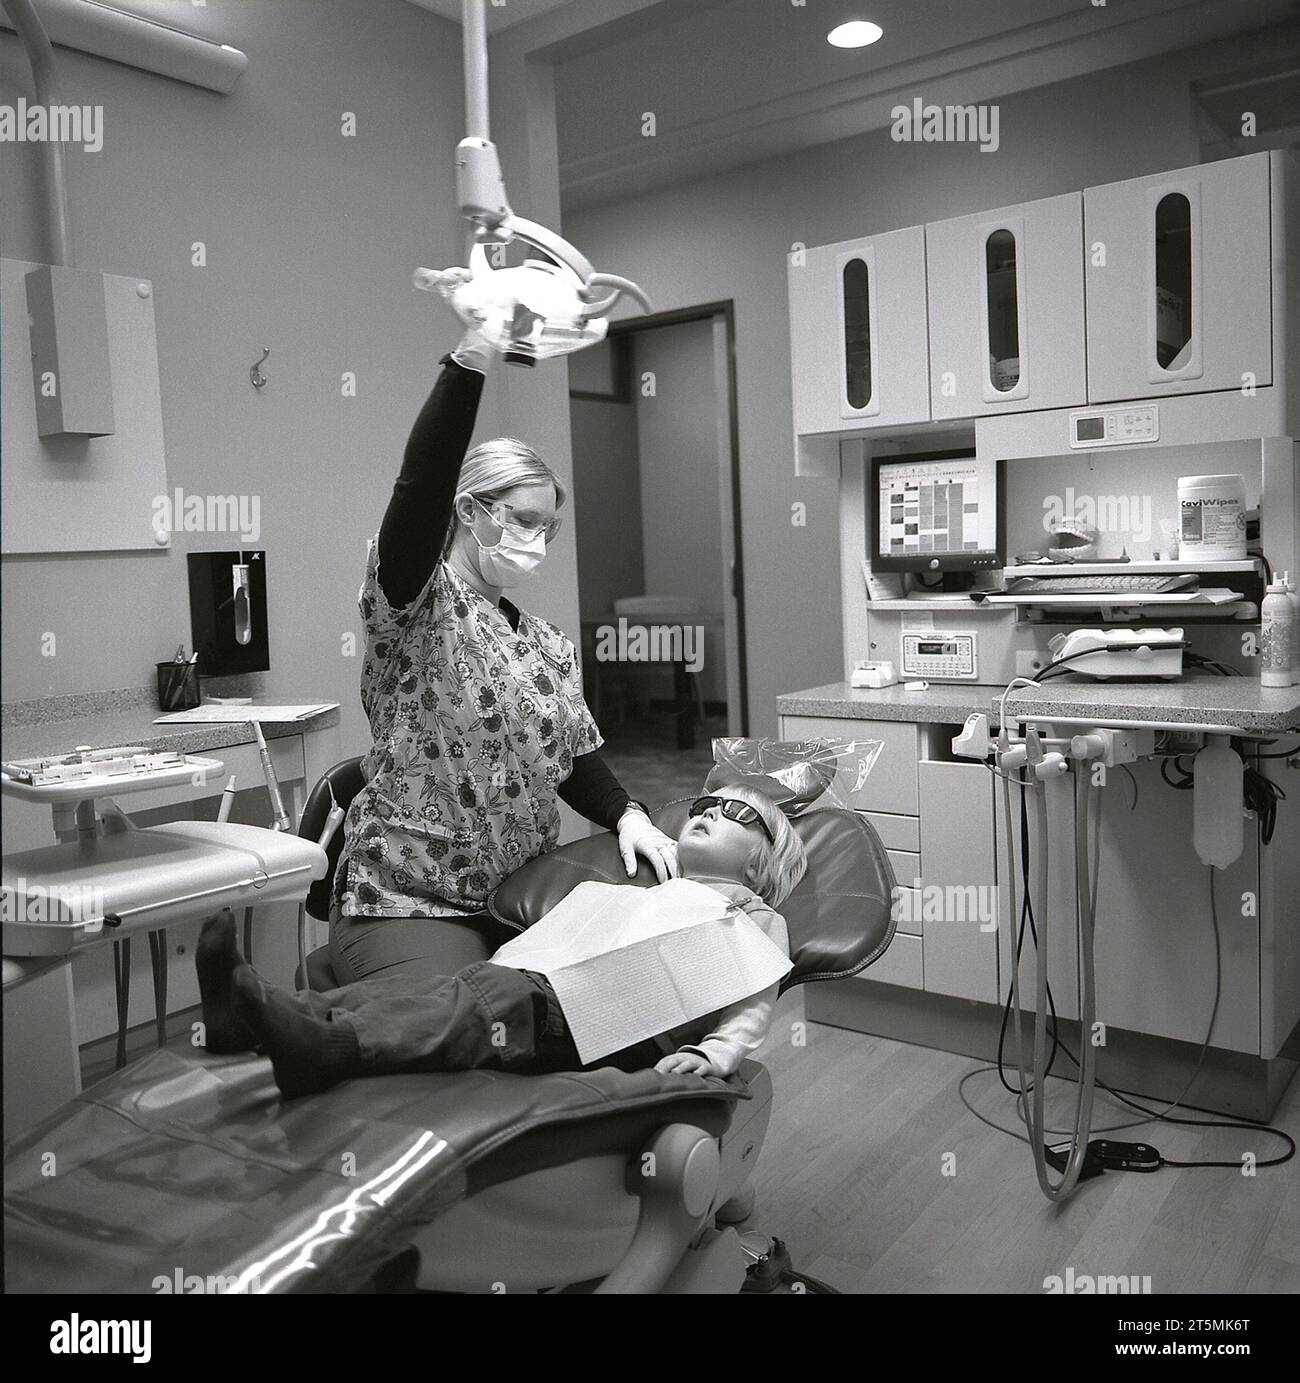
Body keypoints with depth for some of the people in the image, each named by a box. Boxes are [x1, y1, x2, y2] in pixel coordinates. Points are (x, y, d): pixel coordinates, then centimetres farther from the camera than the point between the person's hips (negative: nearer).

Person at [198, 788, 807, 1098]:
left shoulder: (756, 916, 22)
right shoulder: (637, 894, 38)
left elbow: (753, 1009, 7)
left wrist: (713, 1053, -12)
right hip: (555, 989, 6)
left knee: (503, 993, -33)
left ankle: (331, 1046, -54)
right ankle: (269, 1015, -37)